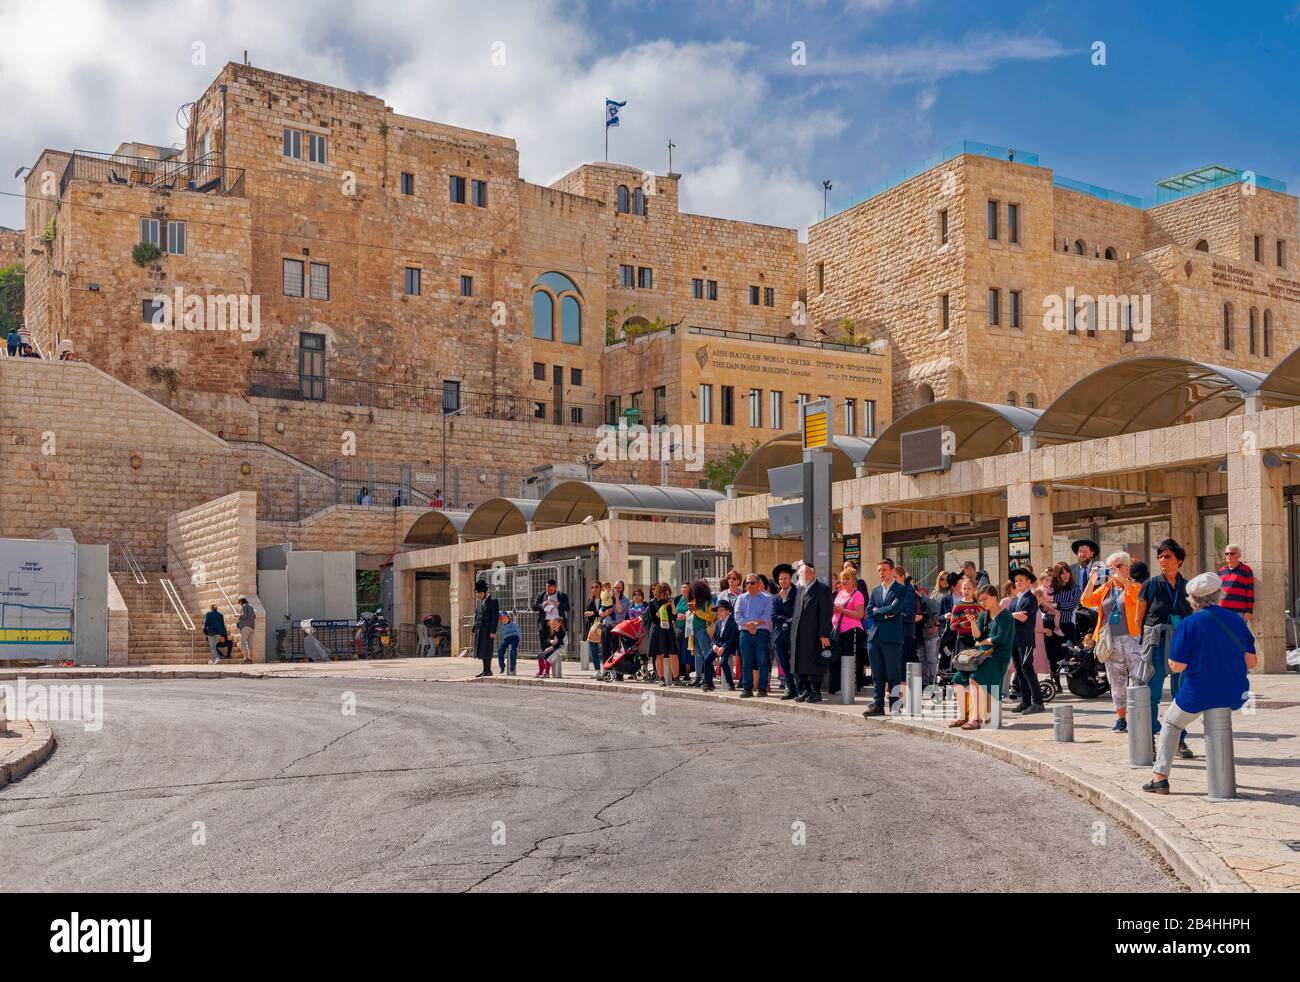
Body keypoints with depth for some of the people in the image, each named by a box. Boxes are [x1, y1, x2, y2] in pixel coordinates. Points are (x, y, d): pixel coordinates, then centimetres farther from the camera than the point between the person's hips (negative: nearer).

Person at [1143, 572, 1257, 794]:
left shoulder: (1188, 624, -12)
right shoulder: (1237, 620, 1)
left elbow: (1176, 666, -13)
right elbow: (1252, 661, 4)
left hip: (1199, 696, -4)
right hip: (1235, 696, 4)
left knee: (1171, 725, 21)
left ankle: (1160, 776, 11)